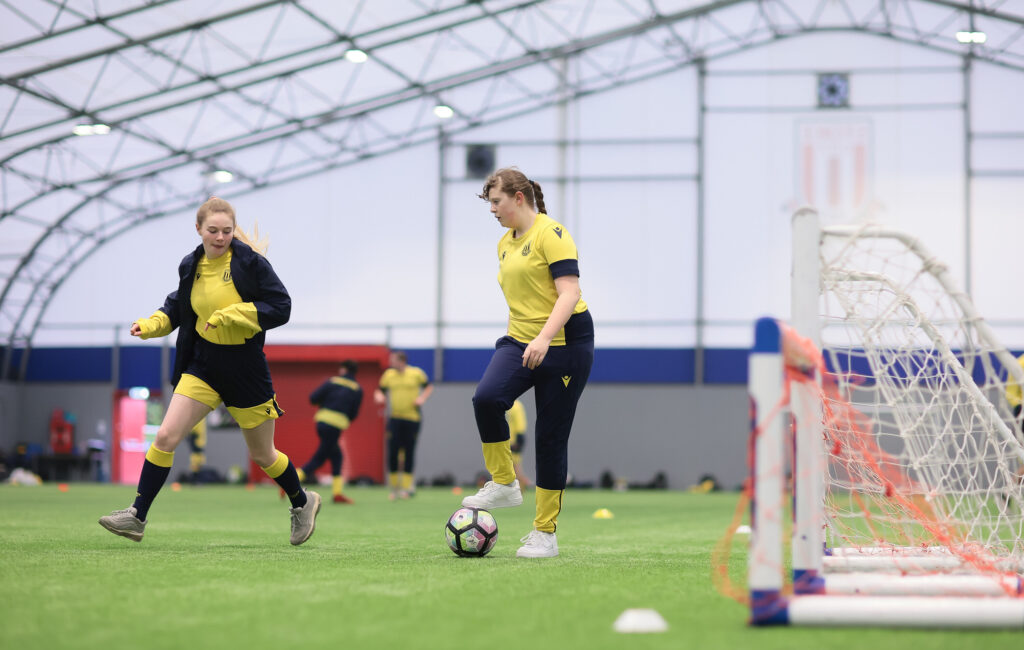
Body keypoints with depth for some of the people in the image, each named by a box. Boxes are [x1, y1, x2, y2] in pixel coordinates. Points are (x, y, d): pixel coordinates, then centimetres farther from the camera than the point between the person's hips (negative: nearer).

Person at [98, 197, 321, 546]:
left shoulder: (250, 262, -13)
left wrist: (229, 315, -23)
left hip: (246, 369, -4)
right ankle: (137, 516, -5)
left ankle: (303, 503, 37)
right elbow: (177, 307, 18)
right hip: (202, 365, 4)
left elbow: (280, 308, -16)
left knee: (262, 455, 11)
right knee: (166, 437, -11)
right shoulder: (191, 266, 1)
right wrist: (150, 325, -1)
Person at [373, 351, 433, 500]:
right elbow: (380, 391, 14)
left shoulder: (416, 373, 0)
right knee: (392, 452, -5)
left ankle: (407, 487, 9)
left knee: (409, 452, 1)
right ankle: (394, 487, 6)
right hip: (395, 419, 2)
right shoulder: (388, 374, 6)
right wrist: (379, 397, -8)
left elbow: (429, 387, 12)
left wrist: (422, 398, -5)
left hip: (412, 418, -2)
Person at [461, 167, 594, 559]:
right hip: (519, 342, 6)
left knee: (551, 437, -2)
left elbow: (569, 293, -19)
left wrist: (543, 338, -30)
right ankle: (504, 485, -10)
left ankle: (545, 533, 8)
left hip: (565, 343, -6)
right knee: (486, 397, -25)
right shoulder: (505, 244, 15)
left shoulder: (551, 233, -10)